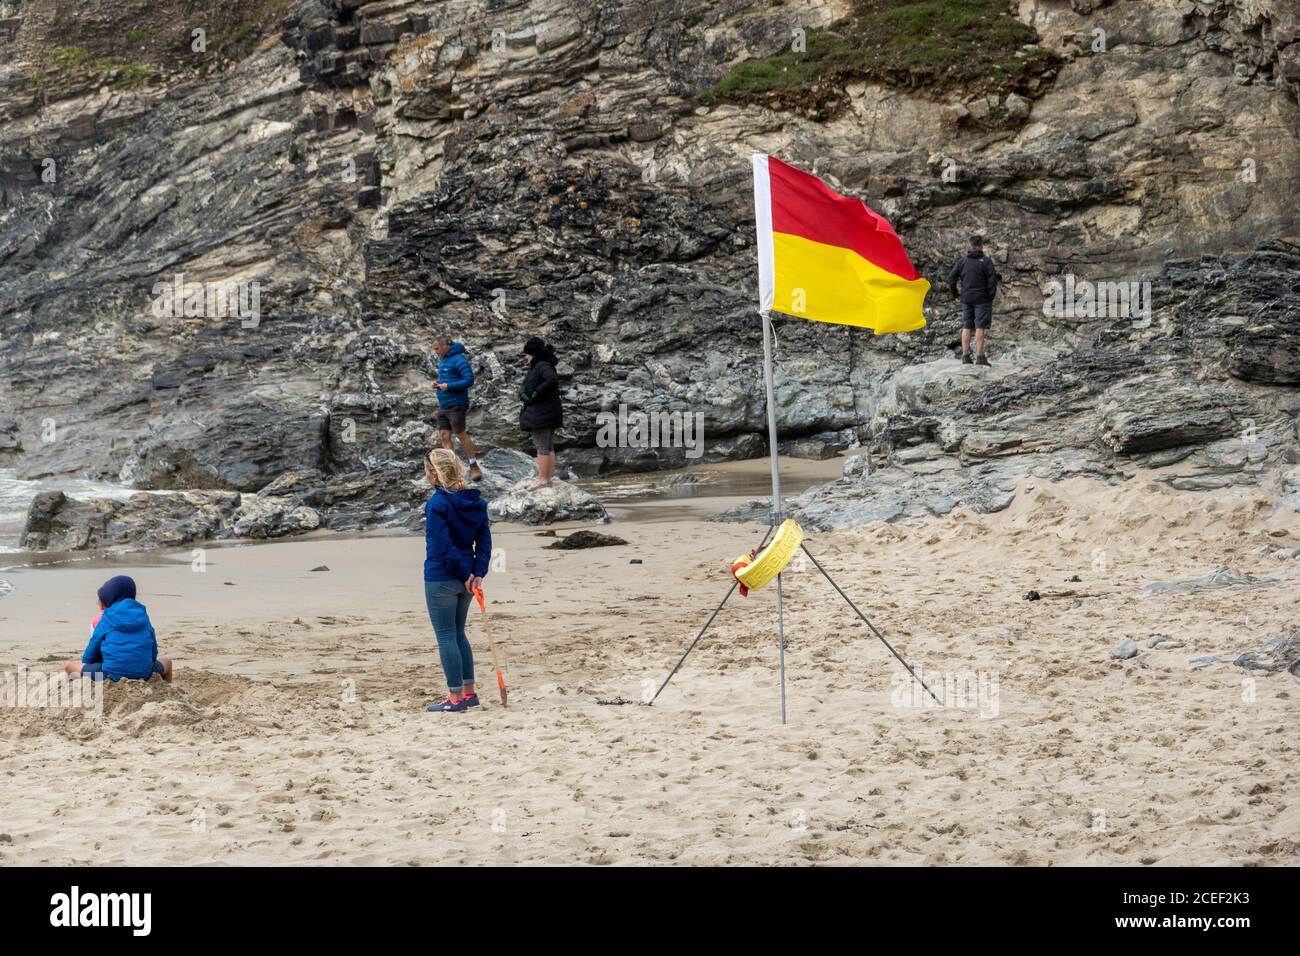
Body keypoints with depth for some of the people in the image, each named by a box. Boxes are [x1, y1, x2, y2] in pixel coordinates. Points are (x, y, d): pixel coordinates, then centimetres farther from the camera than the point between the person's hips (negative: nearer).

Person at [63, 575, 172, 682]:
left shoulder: (104, 620, 2)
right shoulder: (142, 616, 10)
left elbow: (88, 658, 8)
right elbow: (153, 653, 14)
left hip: (112, 675, -3)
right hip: (144, 675, 3)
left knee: (69, 665, 18)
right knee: (167, 661, 35)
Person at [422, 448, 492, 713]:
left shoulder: (436, 504, -17)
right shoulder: (475, 501, 5)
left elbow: (443, 546, -20)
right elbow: (484, 539, 4)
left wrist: (465, 574, -12)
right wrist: (477, 573, -1)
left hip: (441, 579, -7)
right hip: (464, 578, 7)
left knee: (446, 636, 1)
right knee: (458, 633, 19)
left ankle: (455, 697, 4)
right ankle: (468, 692, 22)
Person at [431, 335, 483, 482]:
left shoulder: (459, 359, -13)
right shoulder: (443, 360, 15)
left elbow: (469, 380, -19)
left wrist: (448, 386, -21)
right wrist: (438, 385, 6)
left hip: (456, 405, -9)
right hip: (443, 406, 9)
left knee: (461, 434, -6)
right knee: (444, 435, 3)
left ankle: (474, 467, 4)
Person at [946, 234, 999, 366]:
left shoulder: (962, 261, 6)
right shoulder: (986, 261, -8)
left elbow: (951, 278, 5)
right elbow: (992, 280, -11)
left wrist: (955, 294, 15)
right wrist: (991, 296, 0)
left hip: (966, 298, 4)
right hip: (982, 299, -4)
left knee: (966, 327, 8)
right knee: (980, 327, -3)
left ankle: (965, 356, 7)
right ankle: (980, 356, -7)